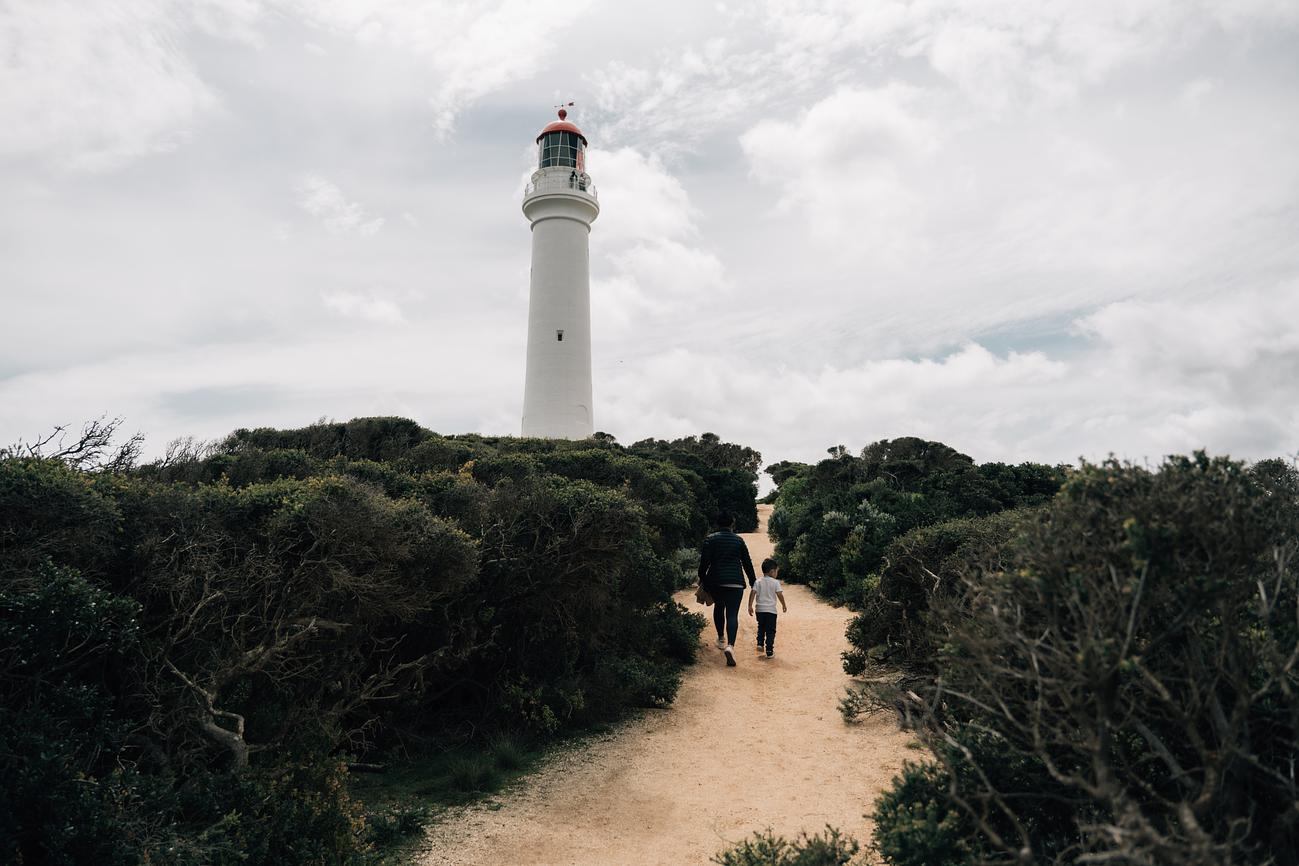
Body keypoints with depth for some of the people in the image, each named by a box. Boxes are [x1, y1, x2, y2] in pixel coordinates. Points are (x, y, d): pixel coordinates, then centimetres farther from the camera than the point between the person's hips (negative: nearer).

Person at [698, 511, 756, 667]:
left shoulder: (710, 539, 1)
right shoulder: (739, 540, 5)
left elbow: (704, 562, -4)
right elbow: (747, 563, 9)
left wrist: (701, 578, 8)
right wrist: (753, 581, 17)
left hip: (715, 581, 1)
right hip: (735, 582, -1)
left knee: (718, 607, 25)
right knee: (732, 614, -4)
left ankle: (721, 639, 33)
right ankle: (730, 645, -22)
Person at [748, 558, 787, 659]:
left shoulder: (758, 582, 2)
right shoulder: (775, 582, -5)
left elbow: (753, 593, -5)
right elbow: (780, 595, -8)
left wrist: (750, 606, -1)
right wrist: (784, 605, 8)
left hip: (760, 609, 3)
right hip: (771, 610, -3)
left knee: (761, 628, 22)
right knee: (770, 631, 5)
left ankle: (760, 644, 8)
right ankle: (770, 651, 4)